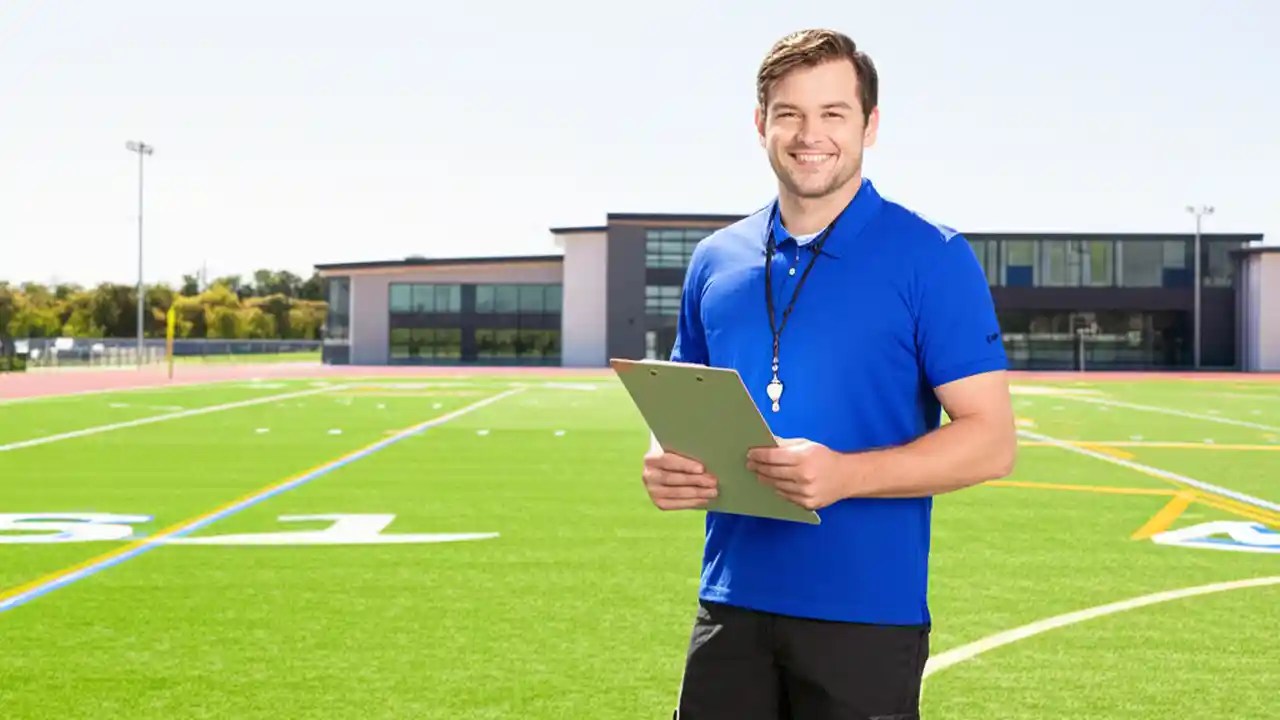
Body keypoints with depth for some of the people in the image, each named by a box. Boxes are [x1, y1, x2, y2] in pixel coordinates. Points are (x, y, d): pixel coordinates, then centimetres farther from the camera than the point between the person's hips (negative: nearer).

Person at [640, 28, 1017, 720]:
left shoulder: (930, 258, -5)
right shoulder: (714, 261, 10)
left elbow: (991, 440, -9)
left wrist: (845, 475, -22)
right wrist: (667, 461, -4)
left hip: (869, 615, -4)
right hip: (730, 604, 4)